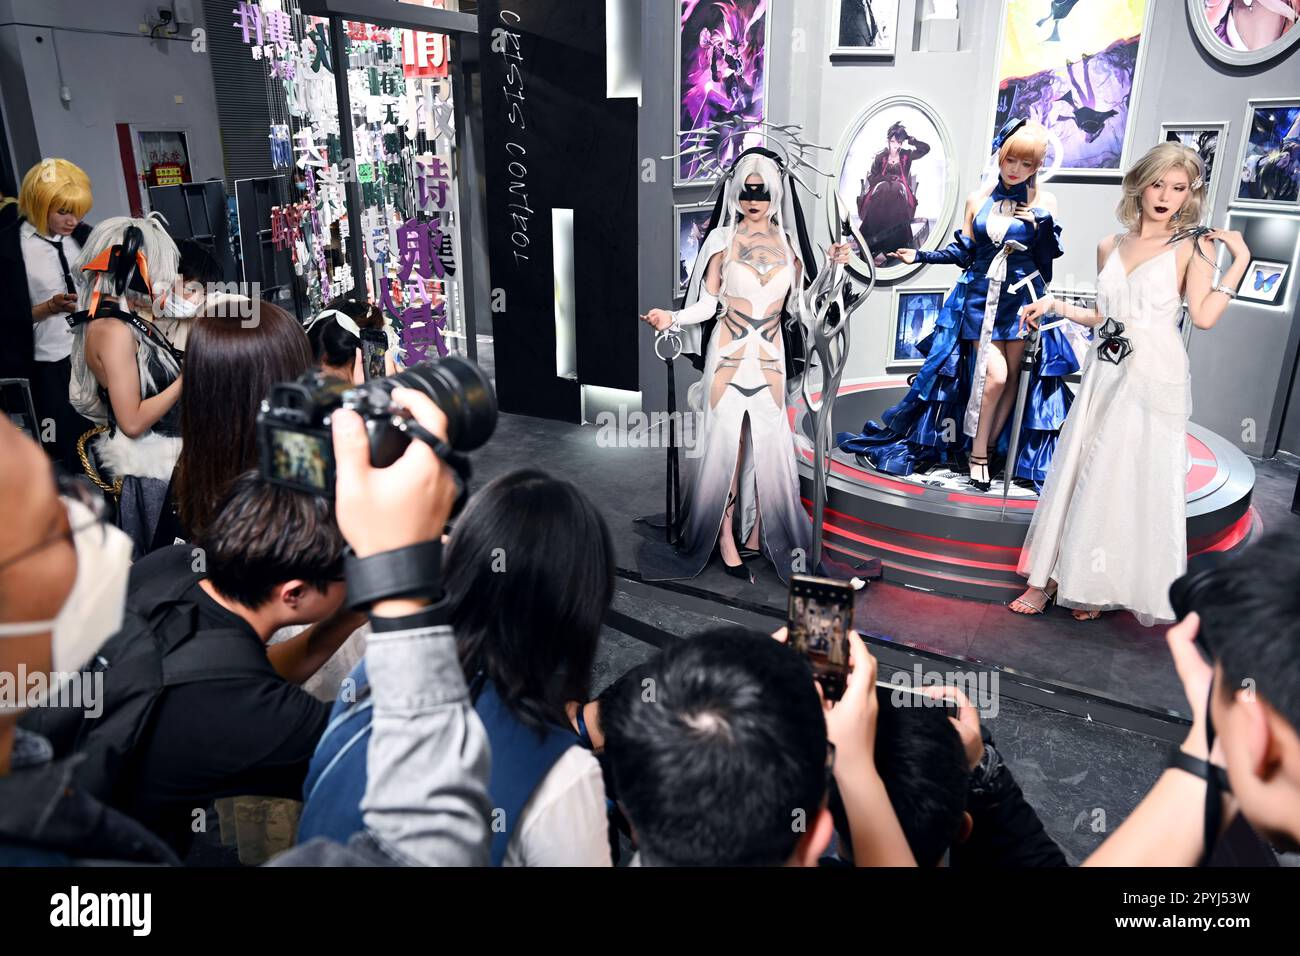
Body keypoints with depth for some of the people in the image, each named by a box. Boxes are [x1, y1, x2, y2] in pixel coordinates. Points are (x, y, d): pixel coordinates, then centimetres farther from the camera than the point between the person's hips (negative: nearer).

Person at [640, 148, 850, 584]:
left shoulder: (788, 243, 7)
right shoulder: (722, 241, -1)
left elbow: (798, 306, 9)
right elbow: (706, 305, -1)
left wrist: (831, 269, 2)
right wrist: (672, 319, -18)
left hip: (770, 357, 3)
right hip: (728, 355, -3)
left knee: (767, 444, 6)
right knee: (726, 445, -1)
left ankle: (758, 535, 20)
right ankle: (727, 542, 10)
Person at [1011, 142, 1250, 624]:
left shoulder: (1192, 246, -1)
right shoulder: (1110, 246, 11)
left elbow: (1204, 316, -13)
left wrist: (1240, 259, -13)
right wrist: (1055, 306, 9)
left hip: (1155, 382, -4)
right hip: (1105, 375, 4)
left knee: (1133, 482, -1)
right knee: (1079, 473, 5)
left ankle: (1097, 585, 13)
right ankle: (1051, 577, 13)